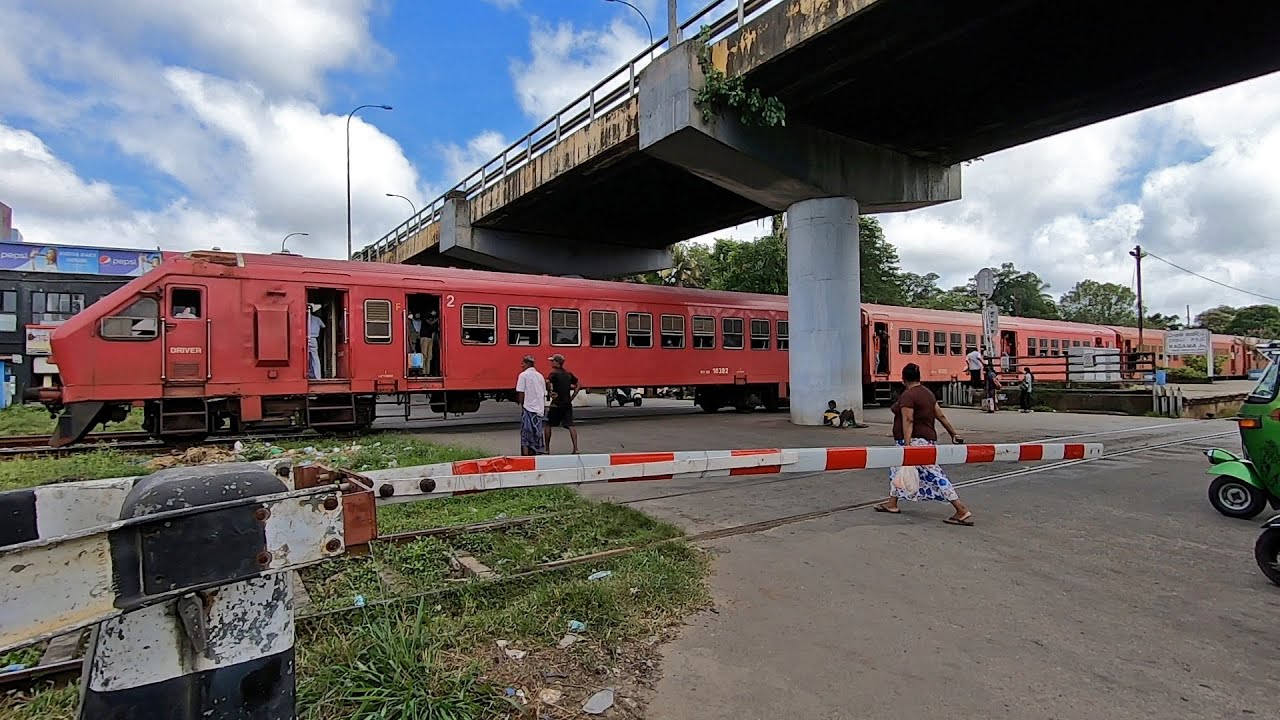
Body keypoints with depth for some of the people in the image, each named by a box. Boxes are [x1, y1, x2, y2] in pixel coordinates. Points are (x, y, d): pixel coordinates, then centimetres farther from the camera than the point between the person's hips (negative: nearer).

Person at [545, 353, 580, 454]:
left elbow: (546, 382, -28)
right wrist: (572, 397, 15)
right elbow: (577, 385, 19)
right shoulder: (569, 374, 11)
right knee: (570, 425, 0)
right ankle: (575, 448, -9)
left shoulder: (554, 374, -8)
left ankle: (547, 448, 14)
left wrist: (550, 393, -16)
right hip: (567, 404, 5)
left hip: (556, 404, -5)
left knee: (548, 425, 9)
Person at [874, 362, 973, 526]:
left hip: (916, 441, -10)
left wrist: (907, 445, -27)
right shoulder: (927, 392, 11)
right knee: (896, 468, 20)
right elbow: (941, 416, 12)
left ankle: (963, 511, -10)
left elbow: (908, 421, -23)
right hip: (928, 438, 10)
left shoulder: (907, 396, -15)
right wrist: (953, 434, 17)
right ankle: (892, 504, 28)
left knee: (934, 475, -10)